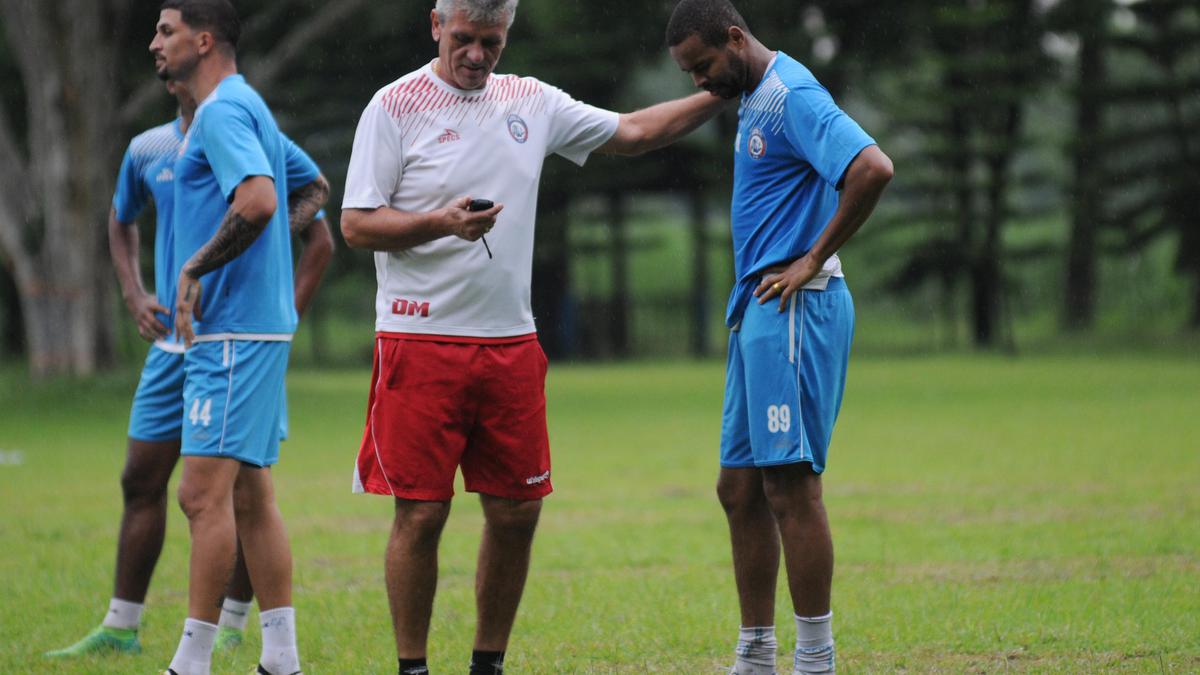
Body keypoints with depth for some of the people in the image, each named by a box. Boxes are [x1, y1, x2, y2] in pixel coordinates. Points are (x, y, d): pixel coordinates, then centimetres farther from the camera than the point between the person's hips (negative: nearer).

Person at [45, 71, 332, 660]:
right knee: (142, 479, 4)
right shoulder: (147, 152, 9)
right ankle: (120, 627, 11)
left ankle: (232, 627, 9)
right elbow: (121, 223, 27)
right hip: (174, 342, 4)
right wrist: (134, 296, 11)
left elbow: (319, 240, 2)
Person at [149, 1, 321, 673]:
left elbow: (259, 200, -28)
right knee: (251, 498, 10)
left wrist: (195, 269, -18)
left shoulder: (224, 111, -12)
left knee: (205, 493, -10)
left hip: (233, 334, -11)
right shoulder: (251, 108, 19)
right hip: (261, 324, 11)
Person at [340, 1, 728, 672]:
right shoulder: (395, 106, -3)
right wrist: (440, 224, -21)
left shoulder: (531, 101, 11)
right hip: (421, 340, -5)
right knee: (421, 514, -5)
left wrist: (726, 92, 16)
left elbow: (634, 131, 22)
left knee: (517, 512, 4)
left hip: (510, 341, 5)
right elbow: (357, 223, -6)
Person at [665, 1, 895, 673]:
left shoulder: (792, 95, -14)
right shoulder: (753, 99, 17)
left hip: (793, 311, -10)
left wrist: (814, 259, -19)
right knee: (740, 489, 11)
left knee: (791, 487, -9)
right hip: (759, 313, 10)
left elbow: (873, 169, -27)